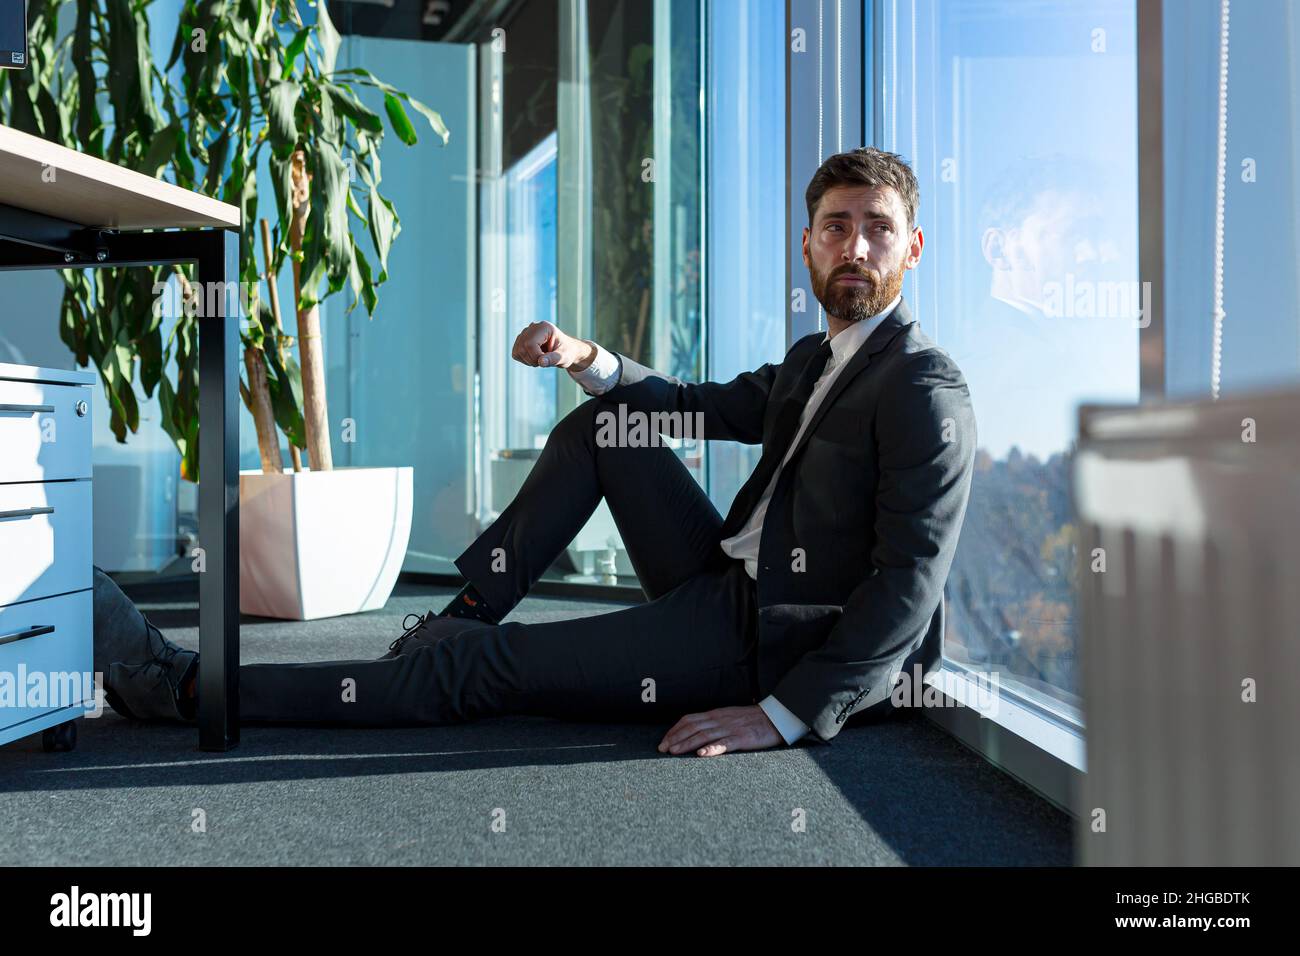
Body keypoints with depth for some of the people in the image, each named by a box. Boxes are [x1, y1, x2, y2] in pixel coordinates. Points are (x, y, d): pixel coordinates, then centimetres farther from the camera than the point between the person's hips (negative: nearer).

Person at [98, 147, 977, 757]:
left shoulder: (927, 391, -15)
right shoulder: (813, 362, 14)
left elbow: (911, 582, -23)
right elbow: (691, 406, 24)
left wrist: (785, 715, -28)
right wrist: (584, 358, 5)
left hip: (763, 642, -8)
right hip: (726, 583, 9)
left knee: (487, 667, -11)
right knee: (607, 423, 8)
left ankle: (202, 691, -2)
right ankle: (464, 614, 10)